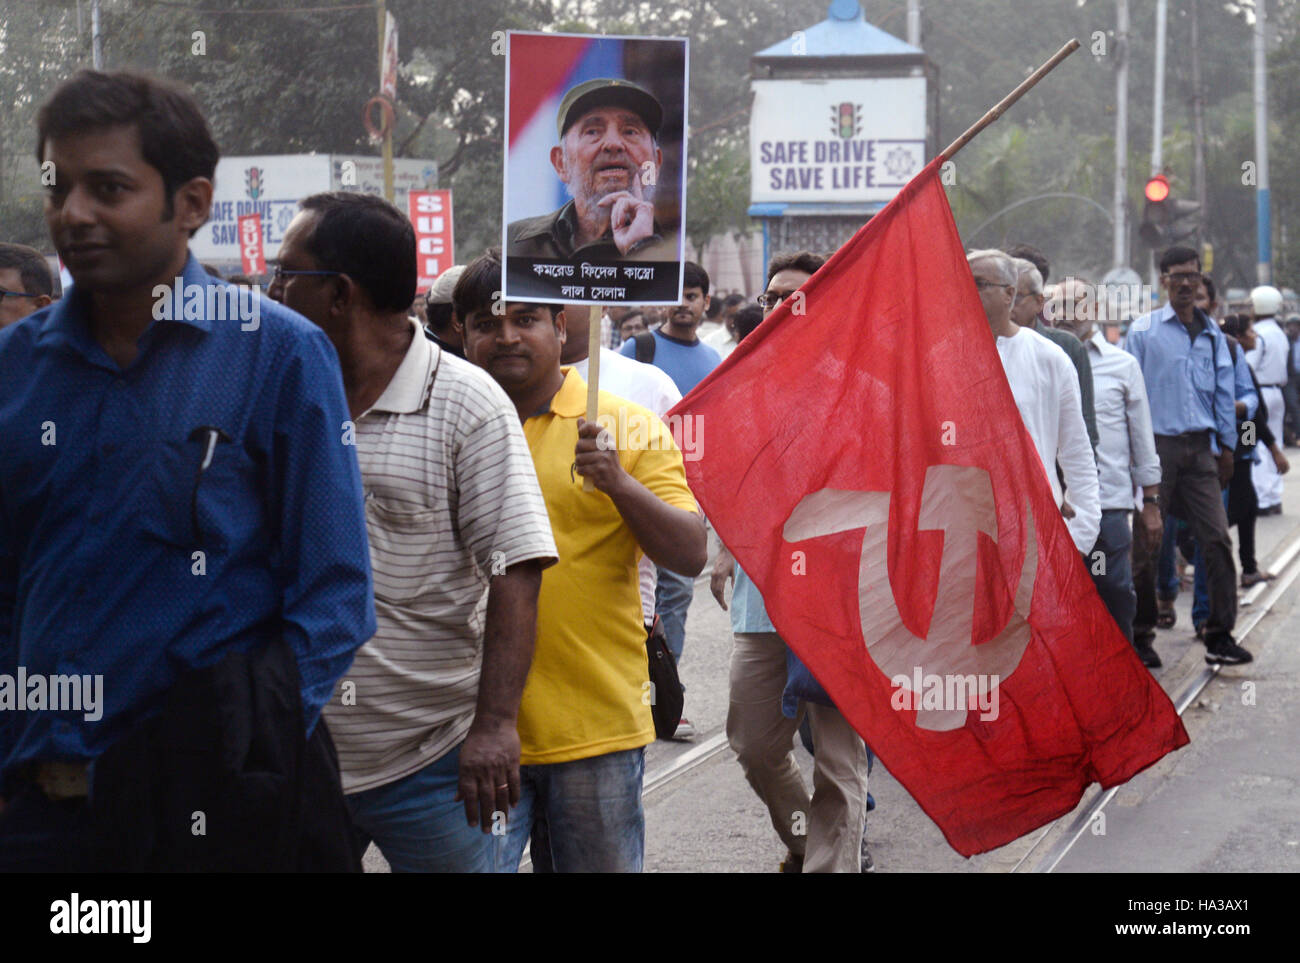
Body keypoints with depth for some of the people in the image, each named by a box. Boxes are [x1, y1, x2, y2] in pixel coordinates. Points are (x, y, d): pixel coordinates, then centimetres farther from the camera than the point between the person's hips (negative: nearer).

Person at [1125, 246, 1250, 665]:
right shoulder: (1143, 331, 1)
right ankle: (1139, 630, 11)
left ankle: (1219, 635, 2)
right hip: (1157, 445, -3)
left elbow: (1224, 391, 16)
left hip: (1200, 448, 3)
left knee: (1217, 537, -4)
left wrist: (1227, 445, 12)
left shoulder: (1212, 334, 13)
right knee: (1148, 541, 0)